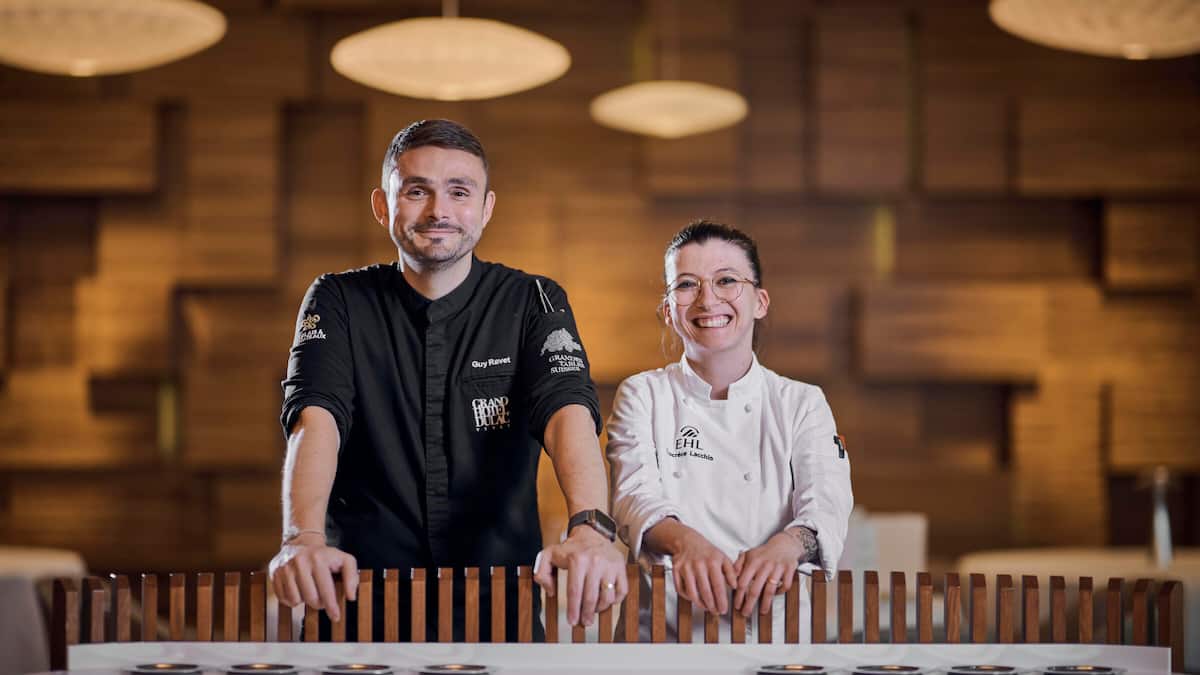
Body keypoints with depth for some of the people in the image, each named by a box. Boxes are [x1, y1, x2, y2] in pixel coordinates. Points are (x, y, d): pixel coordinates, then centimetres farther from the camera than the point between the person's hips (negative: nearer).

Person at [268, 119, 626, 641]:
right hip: (366, 587, 0)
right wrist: (303, 538, -34)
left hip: (500, 588, 0)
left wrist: (590, 529, -35)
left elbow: (569, 411, -14)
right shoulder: (339, 302, 4)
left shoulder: (533, 303, 4)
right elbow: (316, 419, -13)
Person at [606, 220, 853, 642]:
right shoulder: (642, 396, 10)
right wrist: (684, 541, -28)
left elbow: (826, 501, -3)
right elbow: (636, 495, -5)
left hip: (775, 627, 1)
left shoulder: (803, 403, 11)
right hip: (664, 631, -1)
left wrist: (787, 545, -27)